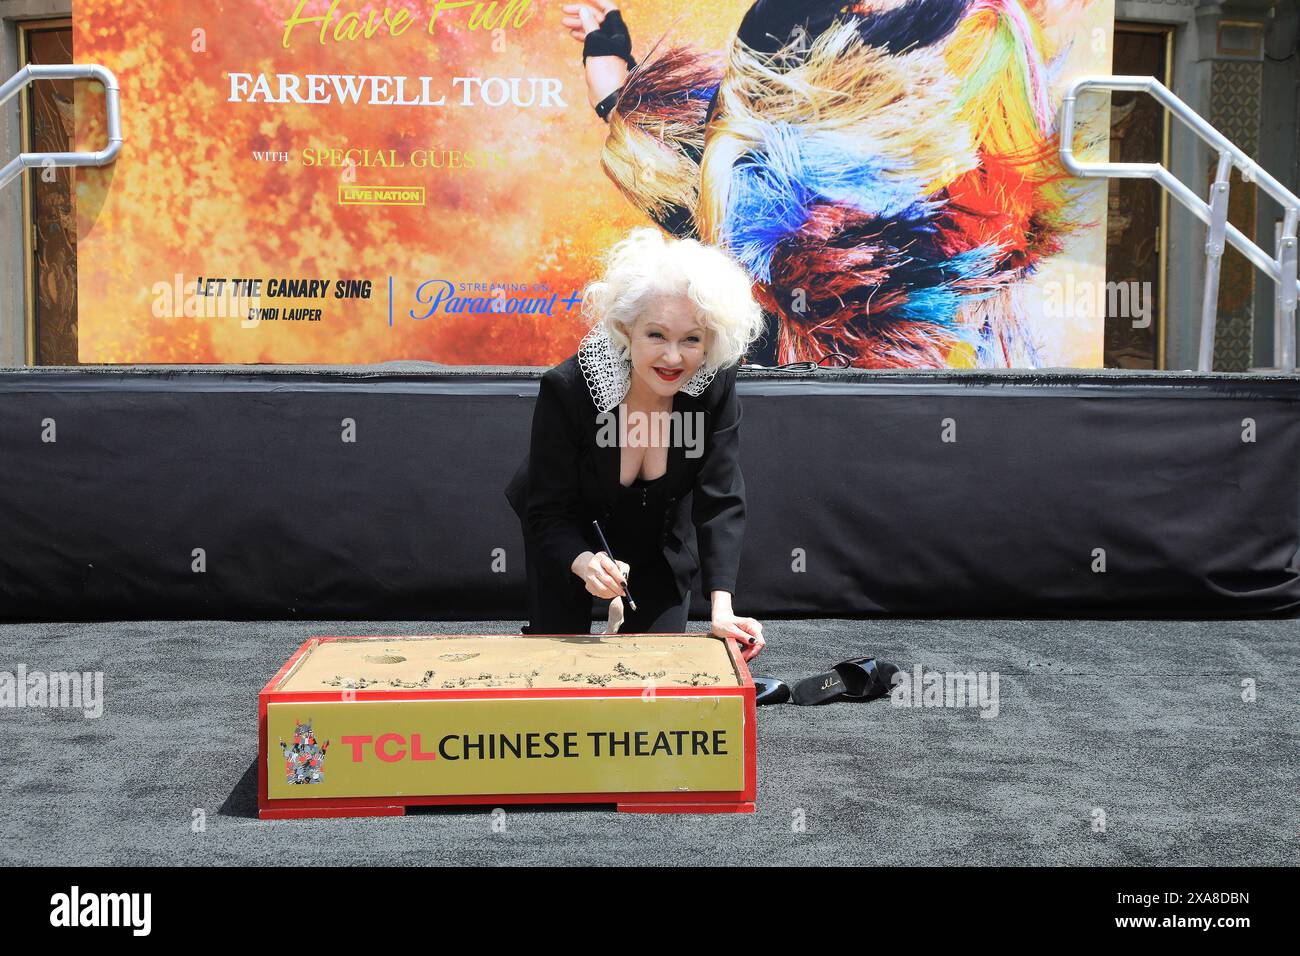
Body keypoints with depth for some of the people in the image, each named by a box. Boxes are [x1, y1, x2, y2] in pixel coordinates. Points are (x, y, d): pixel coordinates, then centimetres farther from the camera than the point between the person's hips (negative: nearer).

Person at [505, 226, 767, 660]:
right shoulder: (566, 389, -34)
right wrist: (585, 562, -50)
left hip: (660, 546, 2)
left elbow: (720, 501, -26)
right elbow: (549, 513, -28)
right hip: (569, 543, -2)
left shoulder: (715, 387, -27)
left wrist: (721, 609, -39)